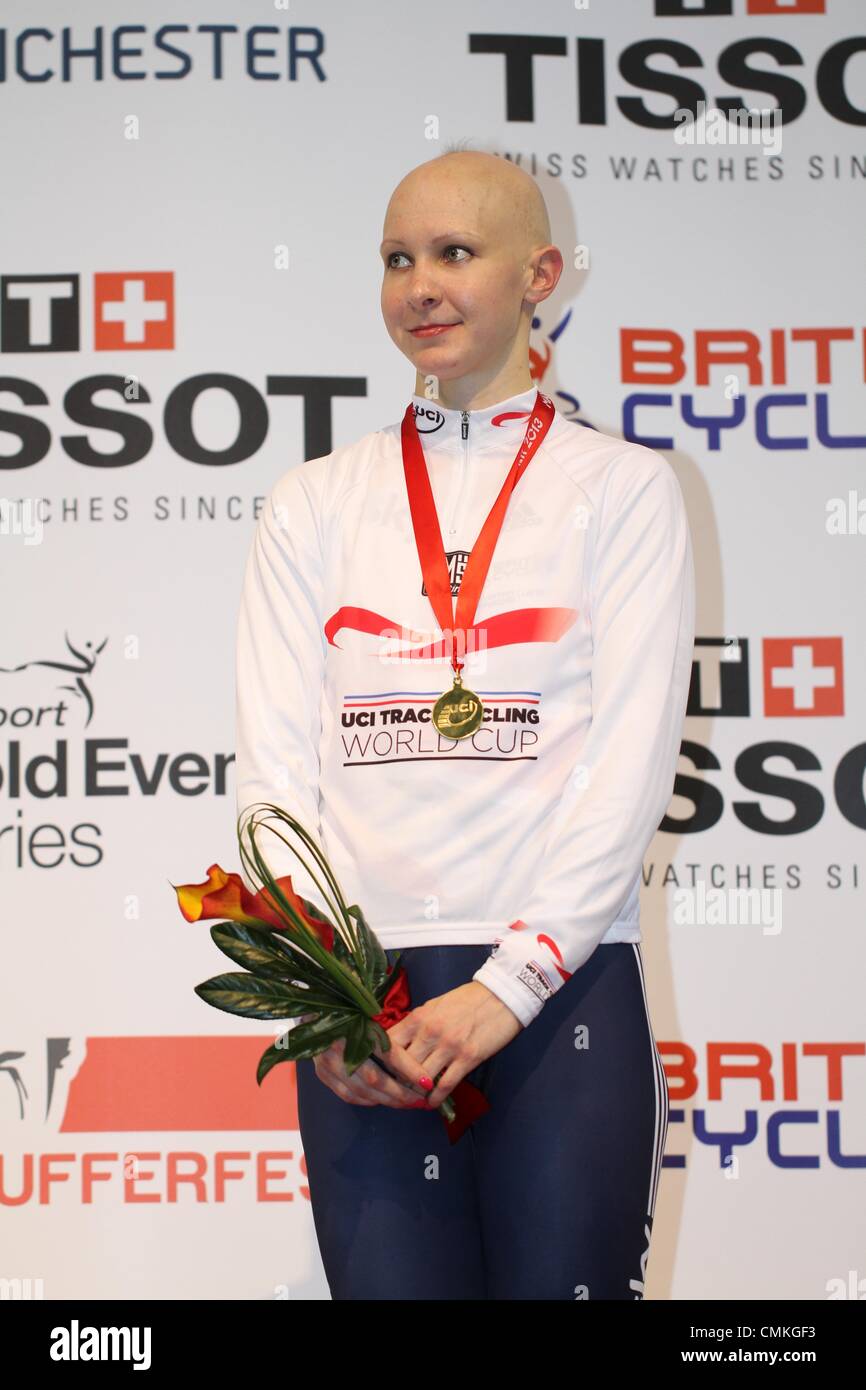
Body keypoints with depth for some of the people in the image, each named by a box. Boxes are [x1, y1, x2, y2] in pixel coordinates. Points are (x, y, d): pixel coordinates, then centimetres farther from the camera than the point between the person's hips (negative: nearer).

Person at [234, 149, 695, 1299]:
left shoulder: (622, 489, 5)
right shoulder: (315, 504, 12)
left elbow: (631, 767, -3)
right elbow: (276, 764, 5)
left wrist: (506, 988, -13)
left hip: (563, 990, -2)